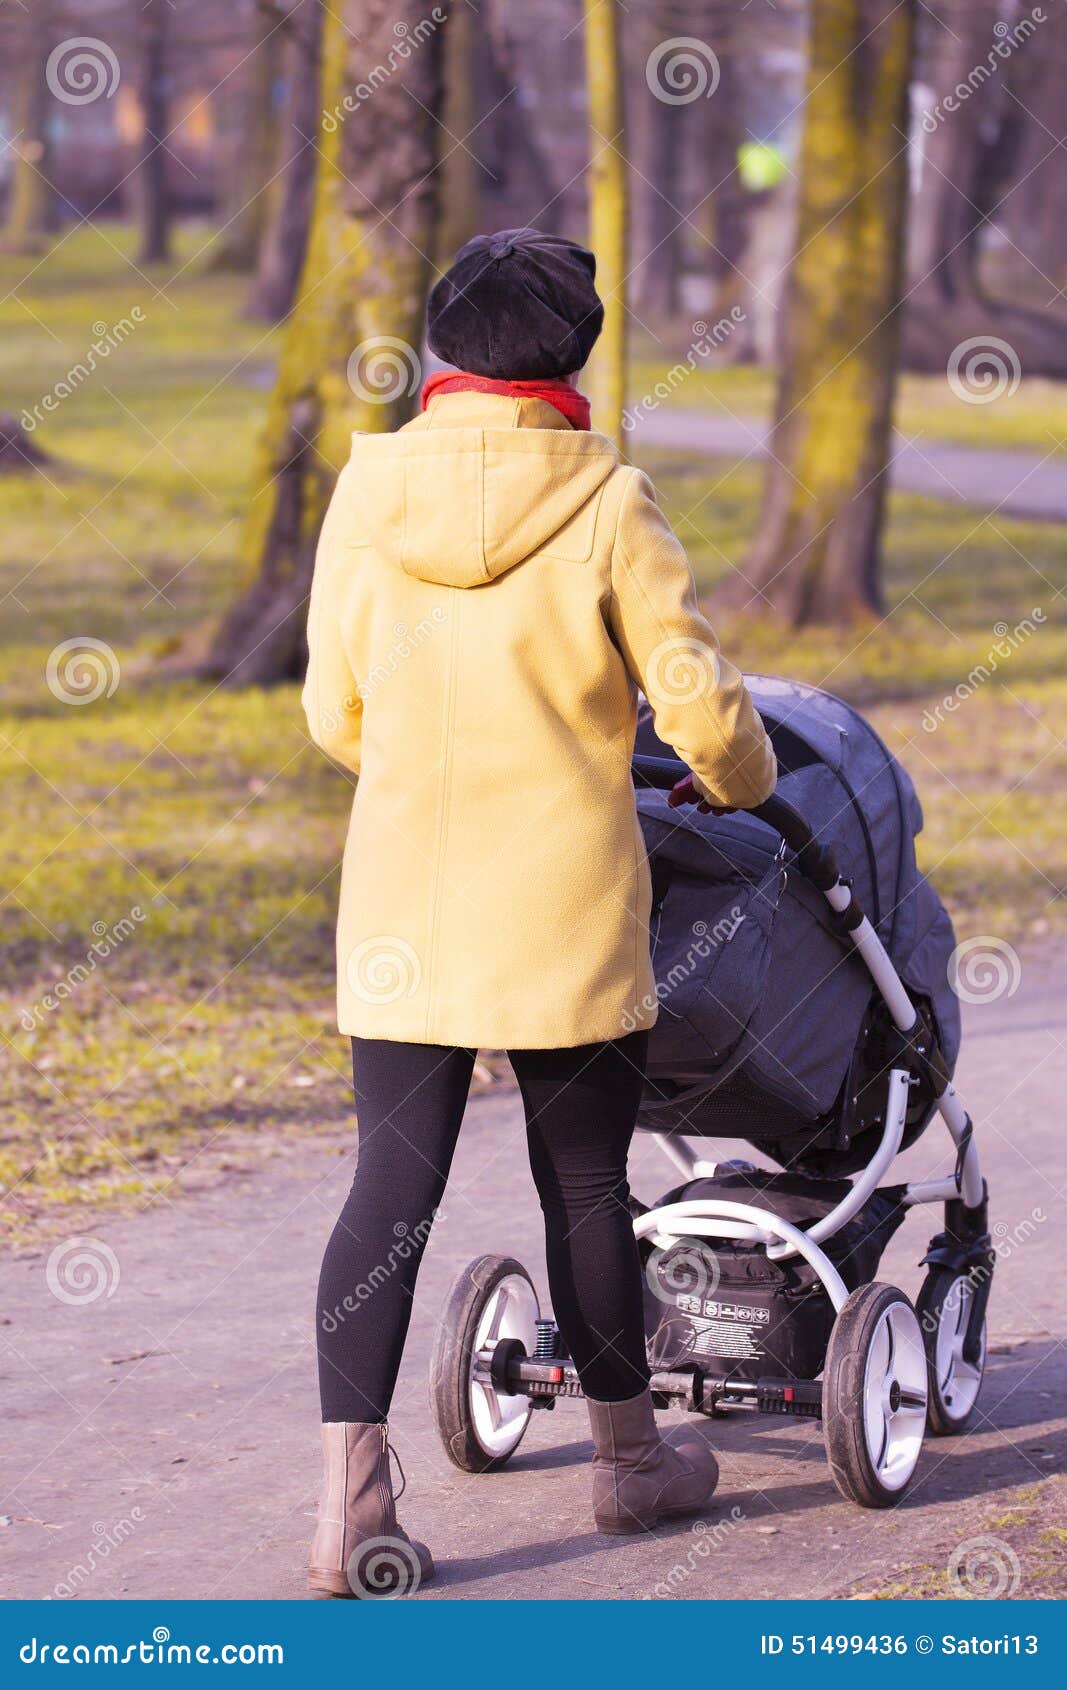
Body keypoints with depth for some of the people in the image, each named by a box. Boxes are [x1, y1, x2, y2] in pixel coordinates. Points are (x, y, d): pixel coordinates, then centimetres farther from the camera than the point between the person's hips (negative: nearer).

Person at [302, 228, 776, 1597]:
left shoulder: (366, 493, 1)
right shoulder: (603, 503, -9)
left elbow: (337, 716, 8)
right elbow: (698, 702, -7)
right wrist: (739, 782, 15)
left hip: (402, 904, 3)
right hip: (564, 909, -2)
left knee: (391, 1183, 2)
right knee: (585, 1182, 11)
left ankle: (350, 1503, -5)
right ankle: (627, 1457, 28)